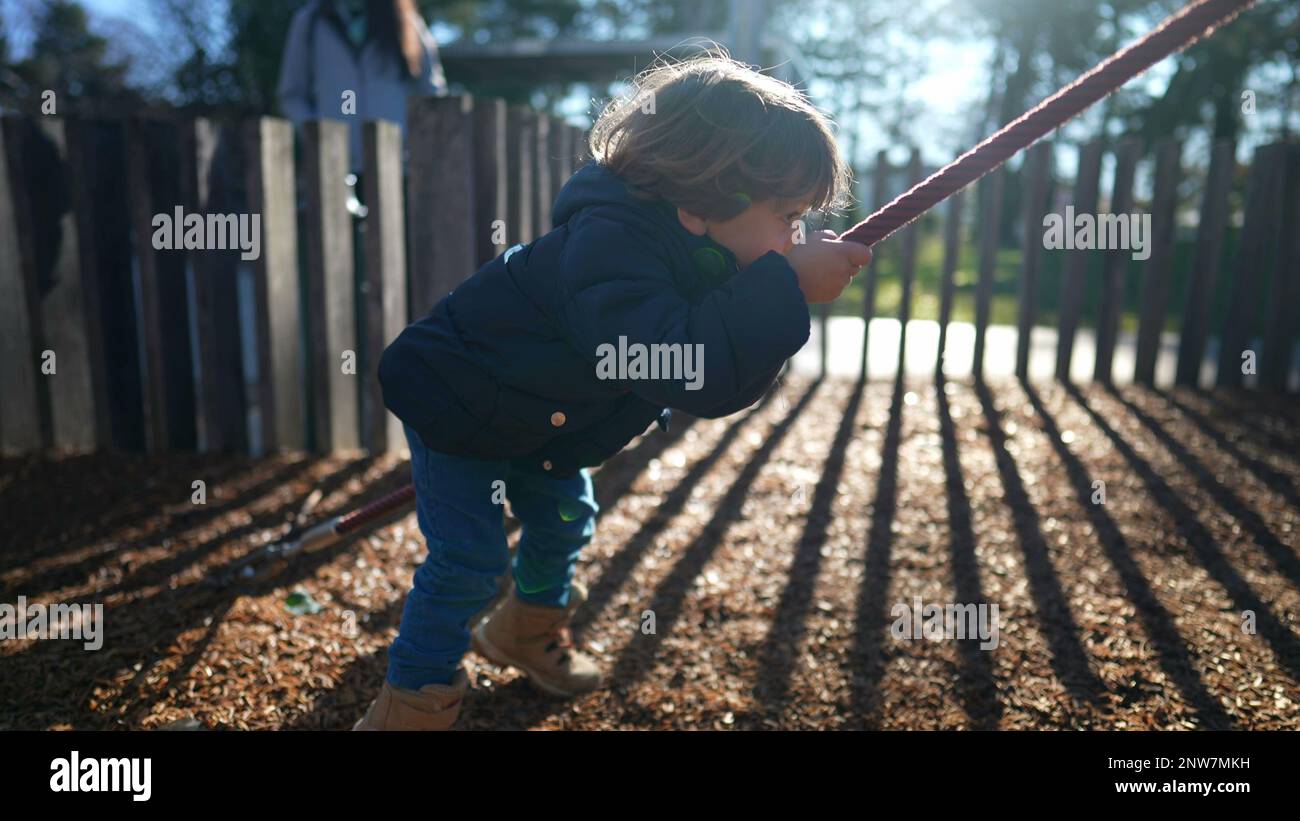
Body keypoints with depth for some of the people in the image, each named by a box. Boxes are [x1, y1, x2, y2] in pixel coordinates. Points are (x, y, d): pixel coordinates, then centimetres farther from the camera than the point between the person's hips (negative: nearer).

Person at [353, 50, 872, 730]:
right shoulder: (611, 243, -41)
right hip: (456, 403, -8)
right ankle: (413, 699, 15)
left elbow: (729, 360, -5)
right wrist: (788, 286, -48)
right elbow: (695, 374, -54)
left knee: (564, 521, 17)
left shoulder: (692, 247, -12)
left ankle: (527, 633, 44)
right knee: (470, 559, -8)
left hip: (542, 415, 9)